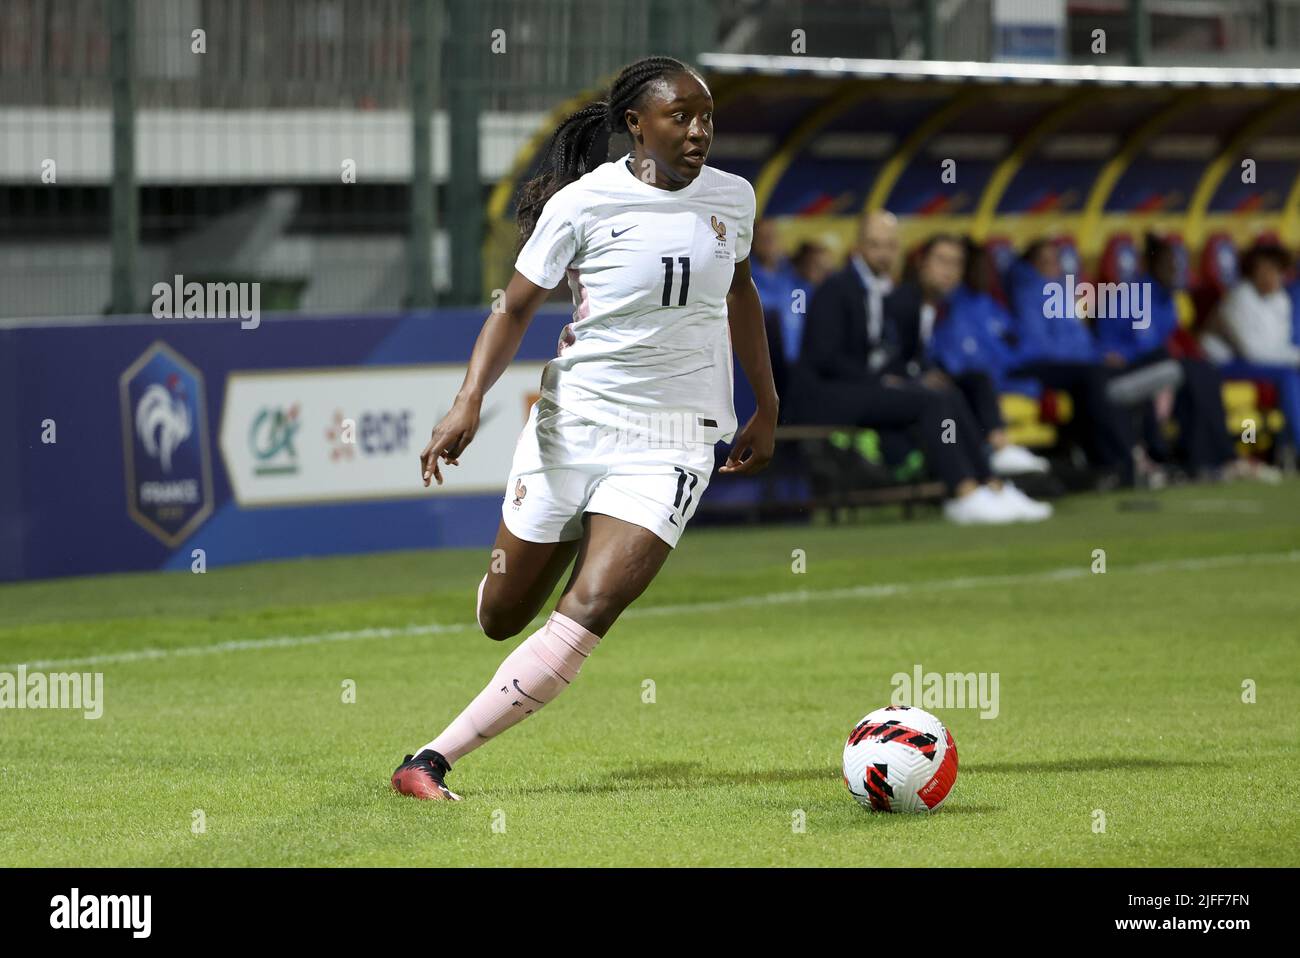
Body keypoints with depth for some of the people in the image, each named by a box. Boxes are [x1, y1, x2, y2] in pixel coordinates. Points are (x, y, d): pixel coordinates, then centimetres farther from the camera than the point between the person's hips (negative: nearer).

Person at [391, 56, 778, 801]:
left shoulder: (733, 199, 3)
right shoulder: (583, 203, -8)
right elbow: (516, 307, -5)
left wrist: (767, 406, 23)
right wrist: (471, 401, -19)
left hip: (672, 442, 1)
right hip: (571, 423, -1)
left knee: (590, 612, -18)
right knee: (502, 618, 7)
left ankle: (433, 760, -17)